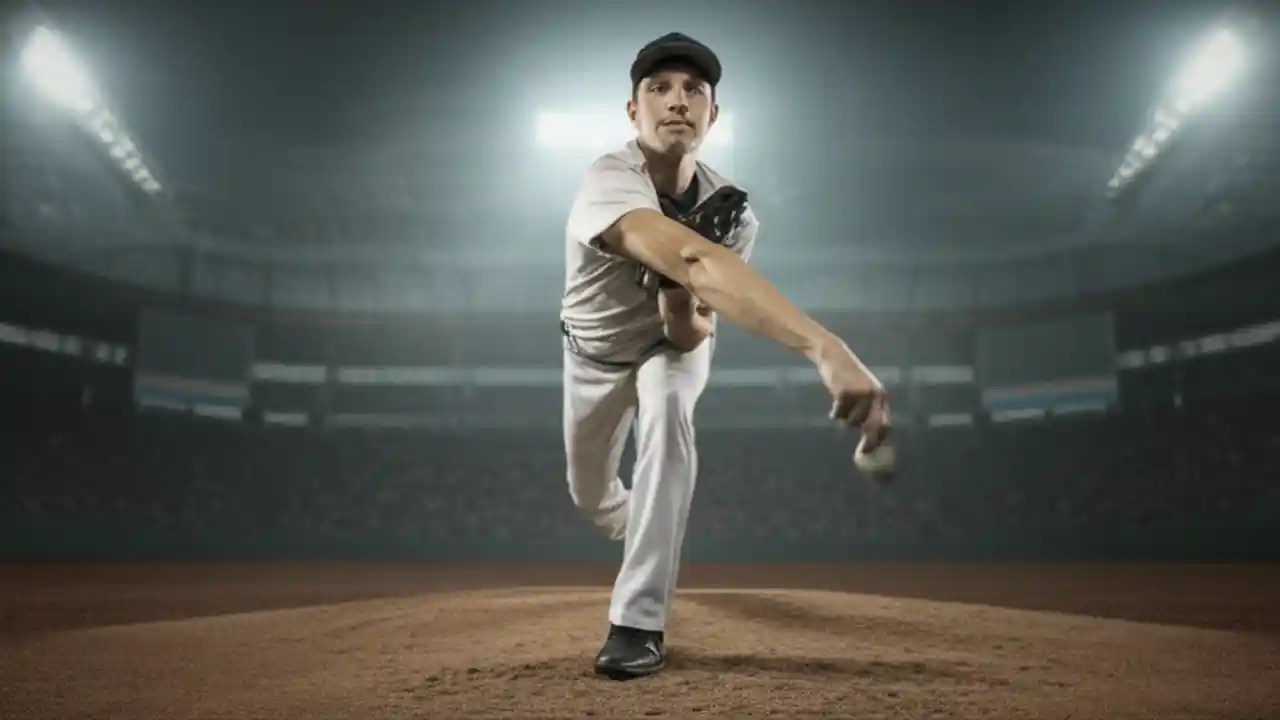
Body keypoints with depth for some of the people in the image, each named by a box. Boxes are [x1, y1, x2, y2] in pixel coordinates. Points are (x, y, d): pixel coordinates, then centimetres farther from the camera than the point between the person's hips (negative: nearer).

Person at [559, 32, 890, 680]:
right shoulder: (609, 183, -41)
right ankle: (643, 537, 55)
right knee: (589, 494, 14)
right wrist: (826, 348, -73)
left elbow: (688, 336, -22)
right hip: (593, 354, -1)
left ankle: (639, 622, -28)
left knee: (667, 408, -33)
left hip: (672, 342, 1)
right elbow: (695, 261, -60)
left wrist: (675, 286, -46)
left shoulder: (729, 214, -23)